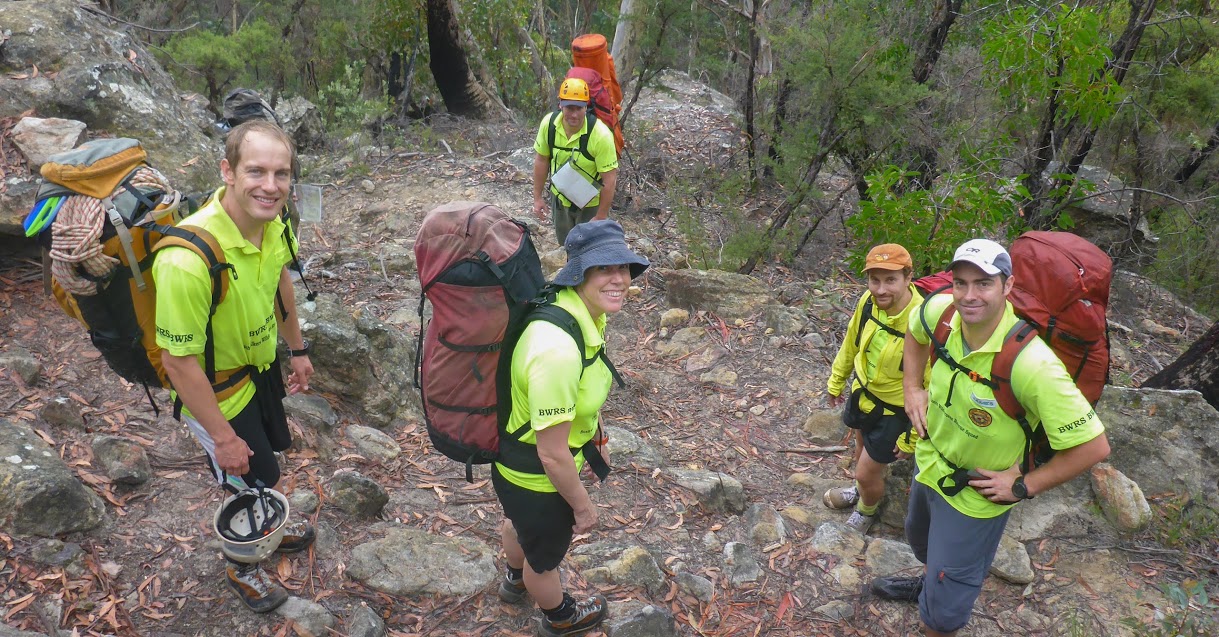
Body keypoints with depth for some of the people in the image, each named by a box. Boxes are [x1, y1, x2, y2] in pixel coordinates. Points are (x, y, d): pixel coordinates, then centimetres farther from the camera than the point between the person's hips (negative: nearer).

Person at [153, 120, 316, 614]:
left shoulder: (273, 221, -15)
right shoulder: (188, 258, -39)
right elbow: (178, 360, -30)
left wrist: (297, 347, 15)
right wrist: (223, 437, -21)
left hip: (262, 367, 7)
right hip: (215, 392, -7)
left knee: (267, 458, 27)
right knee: (256, 484, 11)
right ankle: (241, 567, 43)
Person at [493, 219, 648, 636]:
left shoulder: (583, 310, -14)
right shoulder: (558, 351, -42)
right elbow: (552, 454, -31)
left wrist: (591, 438, 18)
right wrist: (582, 505, -15)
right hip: (537, 477, -8)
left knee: (521, 523, 38)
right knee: (545, 553, 25)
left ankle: (517, 579, 70)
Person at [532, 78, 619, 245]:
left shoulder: (600, 135, -31)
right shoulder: (549, 123, -18)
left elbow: (609, 179, -25)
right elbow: (541, 160, -4)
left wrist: (601, 216, -20)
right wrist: (537, 197, 0)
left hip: (591, 203, -4)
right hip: (560, 197, 4)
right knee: (565, 245, 25)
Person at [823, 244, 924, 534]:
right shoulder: (868, 301, -17)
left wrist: (911, 439, -16)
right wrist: (837, 381, 16)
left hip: (894, 412, -6)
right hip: (863, 393, 6)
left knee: (867, 472, 8)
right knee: (863, 447, 30)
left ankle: (867, 510, 43)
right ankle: (861, 489, 61)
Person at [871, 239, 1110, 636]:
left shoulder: (1032, 365, -37)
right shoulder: (940, 310, -19)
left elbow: (1093, 446, -29)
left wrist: (1024, 486, -21)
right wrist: (912, 387, -1)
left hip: (977, 495, -6)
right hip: (930, 462, 6)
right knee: (920, 539, 37)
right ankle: (930, 582, 69)